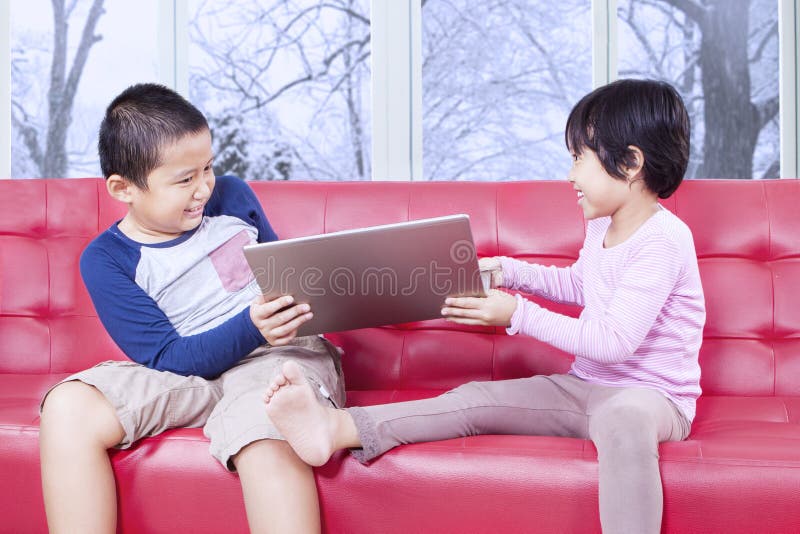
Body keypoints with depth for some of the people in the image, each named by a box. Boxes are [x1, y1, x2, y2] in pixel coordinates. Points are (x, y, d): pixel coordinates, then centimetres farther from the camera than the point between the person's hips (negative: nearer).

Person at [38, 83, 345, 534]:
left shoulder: (232, 196, 6)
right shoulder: (107, 260, -3)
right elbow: (171, 359, -11)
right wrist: (251, 327, -27)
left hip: (280, 353, 0)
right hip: (186, 373, 1)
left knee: (265, 440, -35)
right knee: (67, 407, -23)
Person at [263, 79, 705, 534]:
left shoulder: (662, 240, -18)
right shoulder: (602, 225, 11)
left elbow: (613, 342, -25)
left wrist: (517, 315, -23)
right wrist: (509, 272, 16)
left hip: (652, 395, -7)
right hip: (585, 386, 8)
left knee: (624, 415, -44)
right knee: (476, 399, -12)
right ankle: (337, 429, -26)